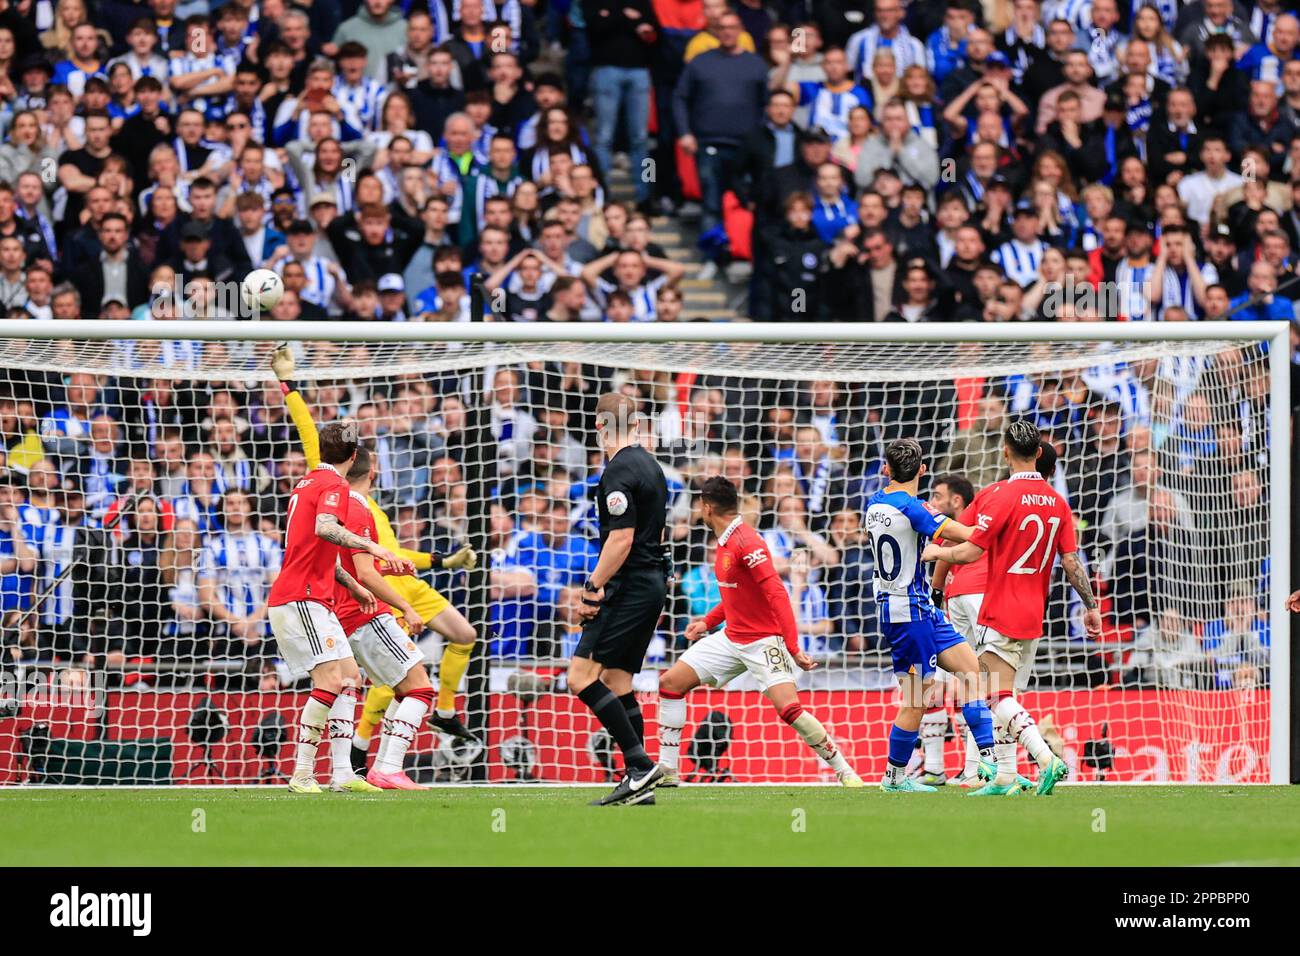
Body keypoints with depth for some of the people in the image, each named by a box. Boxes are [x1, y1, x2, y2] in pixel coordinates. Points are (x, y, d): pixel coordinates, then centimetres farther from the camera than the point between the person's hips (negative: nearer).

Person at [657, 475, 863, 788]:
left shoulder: (747, 542, -19)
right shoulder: (724, 542, 10)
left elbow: (777, 594, -25)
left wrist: (793, 647, -30)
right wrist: (708, 622, 15)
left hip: (763, 641, -9)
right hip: (731, 638, 9)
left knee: (789, 708, -22)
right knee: (671, 682, 3)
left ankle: (844, 771, -8)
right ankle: (666, 772, 8)